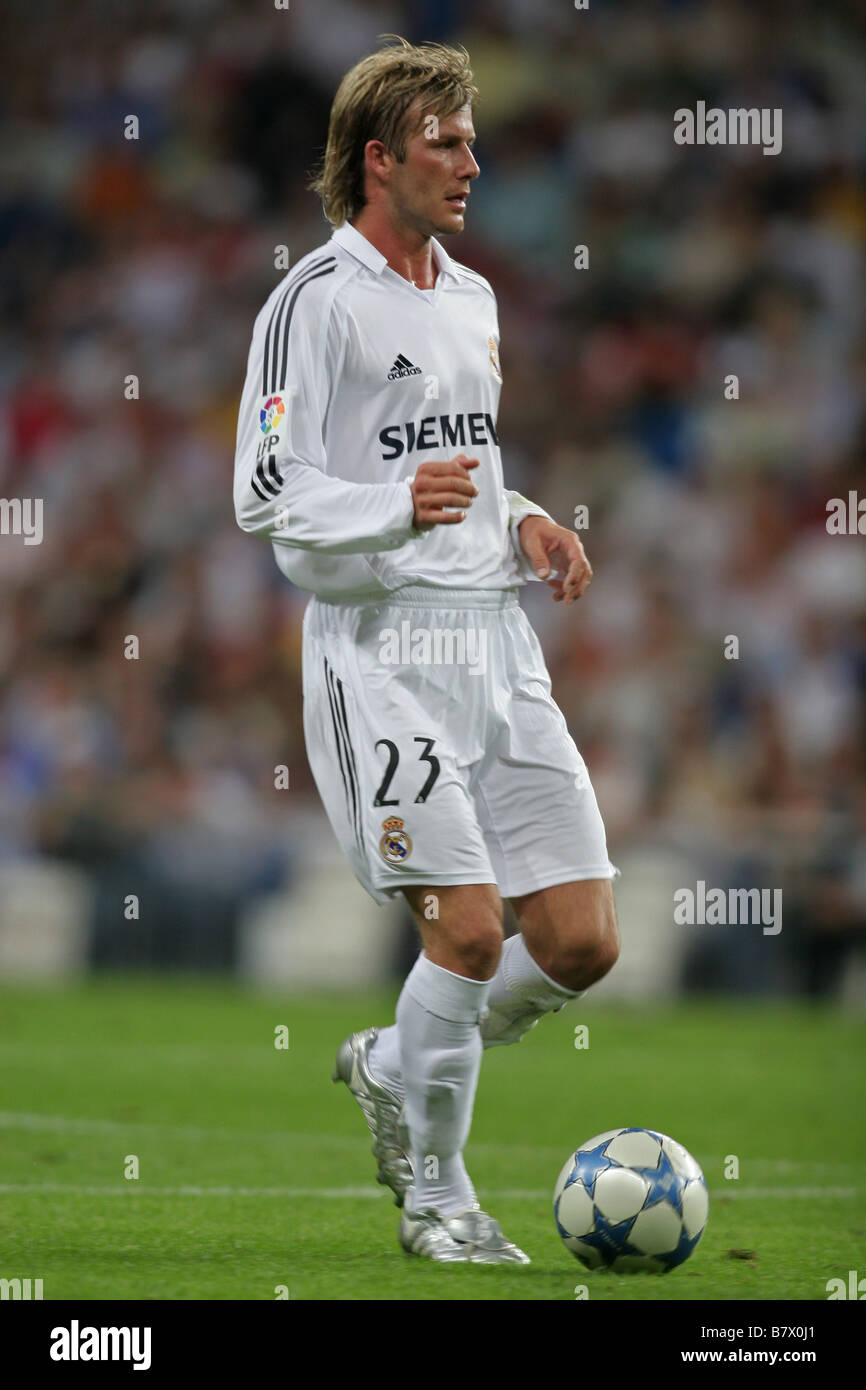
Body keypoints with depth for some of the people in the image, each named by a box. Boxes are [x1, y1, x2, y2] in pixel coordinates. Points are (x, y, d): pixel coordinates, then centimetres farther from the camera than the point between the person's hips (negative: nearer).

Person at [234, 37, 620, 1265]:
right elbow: (265, 494, -12)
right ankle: (436, 1198, 4)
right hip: (382, 648, -7)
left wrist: (523, 525, 9)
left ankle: (395, 1069, 25)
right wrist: (399, 506, -26)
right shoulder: (318, 300, -7)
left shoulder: (472, 299, 18)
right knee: (469, 924, -14)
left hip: (496, 641, 7)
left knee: (582, 941, 0)